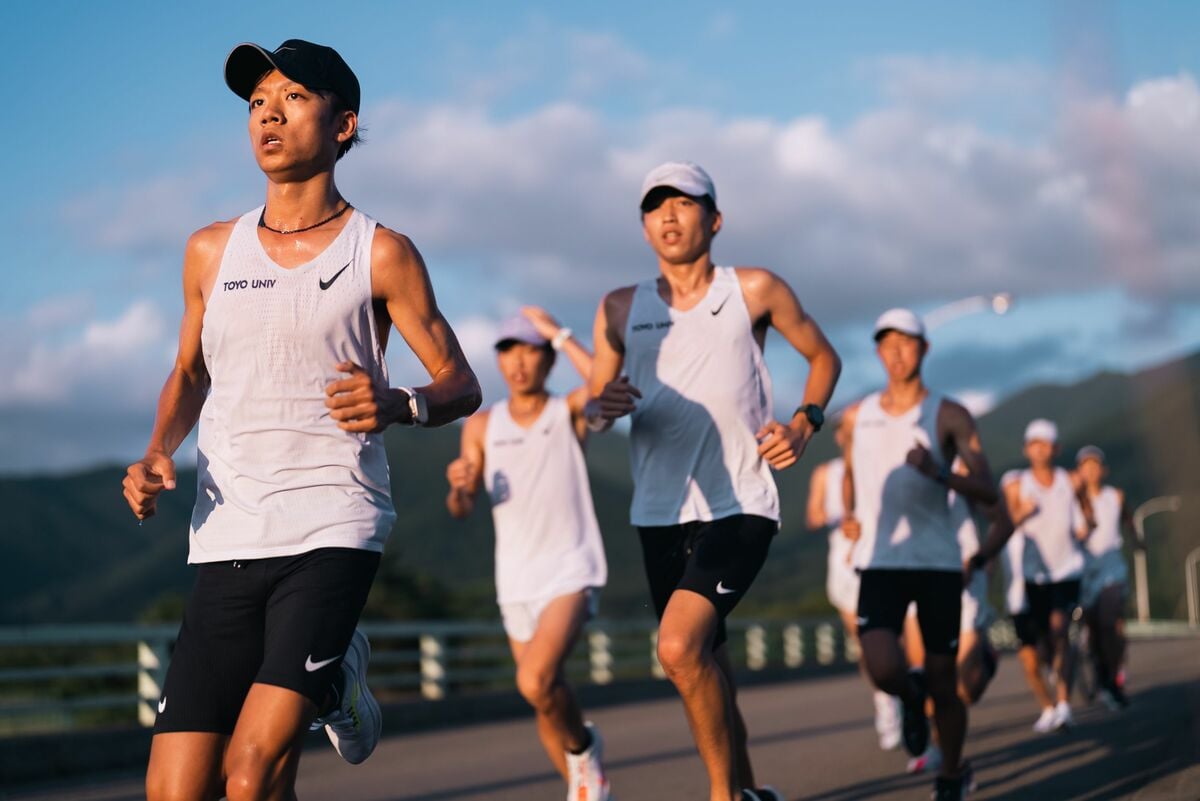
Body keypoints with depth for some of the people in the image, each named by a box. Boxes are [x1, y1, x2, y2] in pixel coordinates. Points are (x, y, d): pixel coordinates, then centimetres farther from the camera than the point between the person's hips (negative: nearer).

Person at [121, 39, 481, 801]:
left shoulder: (381, 253, 2)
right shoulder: (212, 251, 13)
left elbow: (462, 383, 5)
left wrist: (398, 405, -17)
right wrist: (158, 453, 7)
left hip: (333, 533, -4)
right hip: (226, 541, 4)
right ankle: (327, 685, 23)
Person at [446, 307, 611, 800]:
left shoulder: (570, 412, -3)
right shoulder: (482, 426, 6)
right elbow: (461, 510, 4)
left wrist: (559, 334, -18)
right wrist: (458, 484, -19)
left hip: (572, 574, -5)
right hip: (516, 583, 5)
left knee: (535, 681, -24)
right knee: (546, 700, 10)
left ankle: (582, 747, 4)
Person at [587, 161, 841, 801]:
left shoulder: (754, 291, 2)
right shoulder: (620, 309, 7)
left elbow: (823, 357, 15)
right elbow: (593, 407, 11)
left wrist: (804, 423, -3)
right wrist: (603, 408, -13)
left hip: (740, 504, -4)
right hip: (660, 511, 4)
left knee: (680, 647, -23)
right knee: (703, 664, 12)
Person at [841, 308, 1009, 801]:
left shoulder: (948, 417, -2)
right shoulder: (857, 417, 8)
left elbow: (988, 494, -8)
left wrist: (937, 472, -24)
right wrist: (848, 513, 10)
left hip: (938, 562, -1)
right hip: (879, 563, 1)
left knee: (943, 685, 3)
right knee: (884, 671, -22)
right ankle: (910, 697, 15)